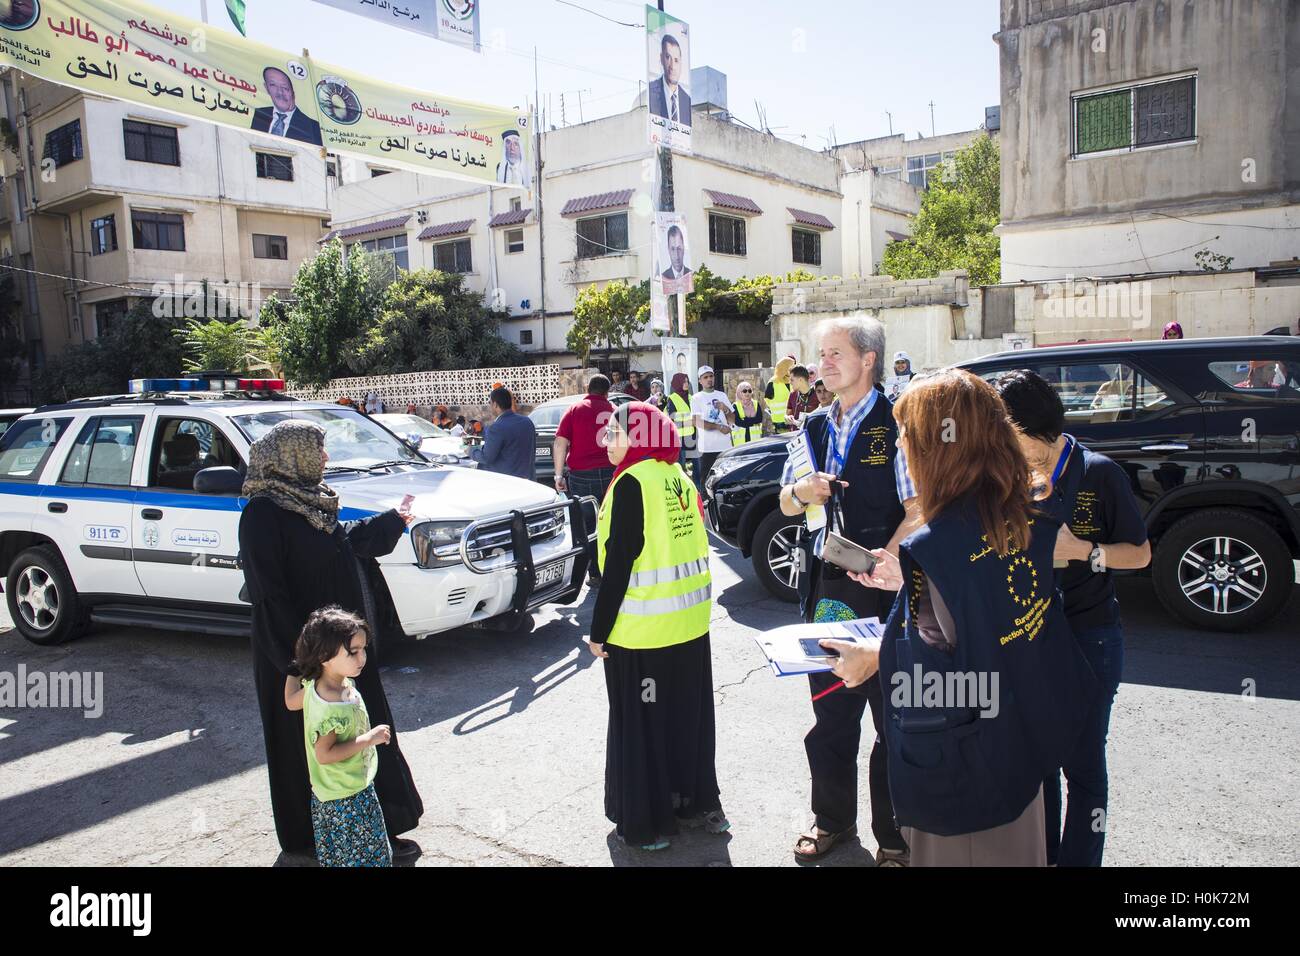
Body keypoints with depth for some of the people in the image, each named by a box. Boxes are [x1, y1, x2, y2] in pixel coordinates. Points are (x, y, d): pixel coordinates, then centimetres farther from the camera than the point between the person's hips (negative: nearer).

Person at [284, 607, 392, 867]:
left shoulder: (315, 685, -8)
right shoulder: (334, 711, -36)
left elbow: (291, 701, 9)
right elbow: (324, 754, -30)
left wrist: (295, 669, 19)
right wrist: (368, 738, -27)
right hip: (346, 797, -9)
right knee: (362, 855, 7)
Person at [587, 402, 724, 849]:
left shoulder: (632, 483, -16)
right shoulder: (678, 477, 7)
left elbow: (618, 563, -18)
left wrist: (599, 630, -11)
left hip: (642, 629, -8)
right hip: (691, 623, 8)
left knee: (641, 725, 6)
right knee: (687, 716, 18)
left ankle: (647, 824, 18)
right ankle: (698, 803, 32)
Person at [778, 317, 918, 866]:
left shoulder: (895, 425, -8)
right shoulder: (816, 427, 11)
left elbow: (919, 510, -13)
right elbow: (785, 505, 16)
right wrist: (801, 492, -6)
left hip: (885, 591, -6)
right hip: (825, 588, 6)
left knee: (893, 715, 6)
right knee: (829, 712, 15)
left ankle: (894, 837, 22)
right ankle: (833, 819, 33)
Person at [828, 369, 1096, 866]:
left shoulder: (936, 545, -29)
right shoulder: (1025, 517, -6)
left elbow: (942, 662, -26)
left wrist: (875, 656, -11)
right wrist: (910, 579, 9)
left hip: (967, 753, -7)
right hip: (1025, 732, 7)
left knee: (959, 851, 15)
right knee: (1013, 846, 27)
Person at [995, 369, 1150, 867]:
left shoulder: (1099, 473, -10)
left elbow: (1140, 553, -4)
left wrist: (1082, 550, -19)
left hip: (1089, 638, -4)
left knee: (1082, 764, 7)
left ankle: (1078, 859, 23)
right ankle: (1040, 854, 33)